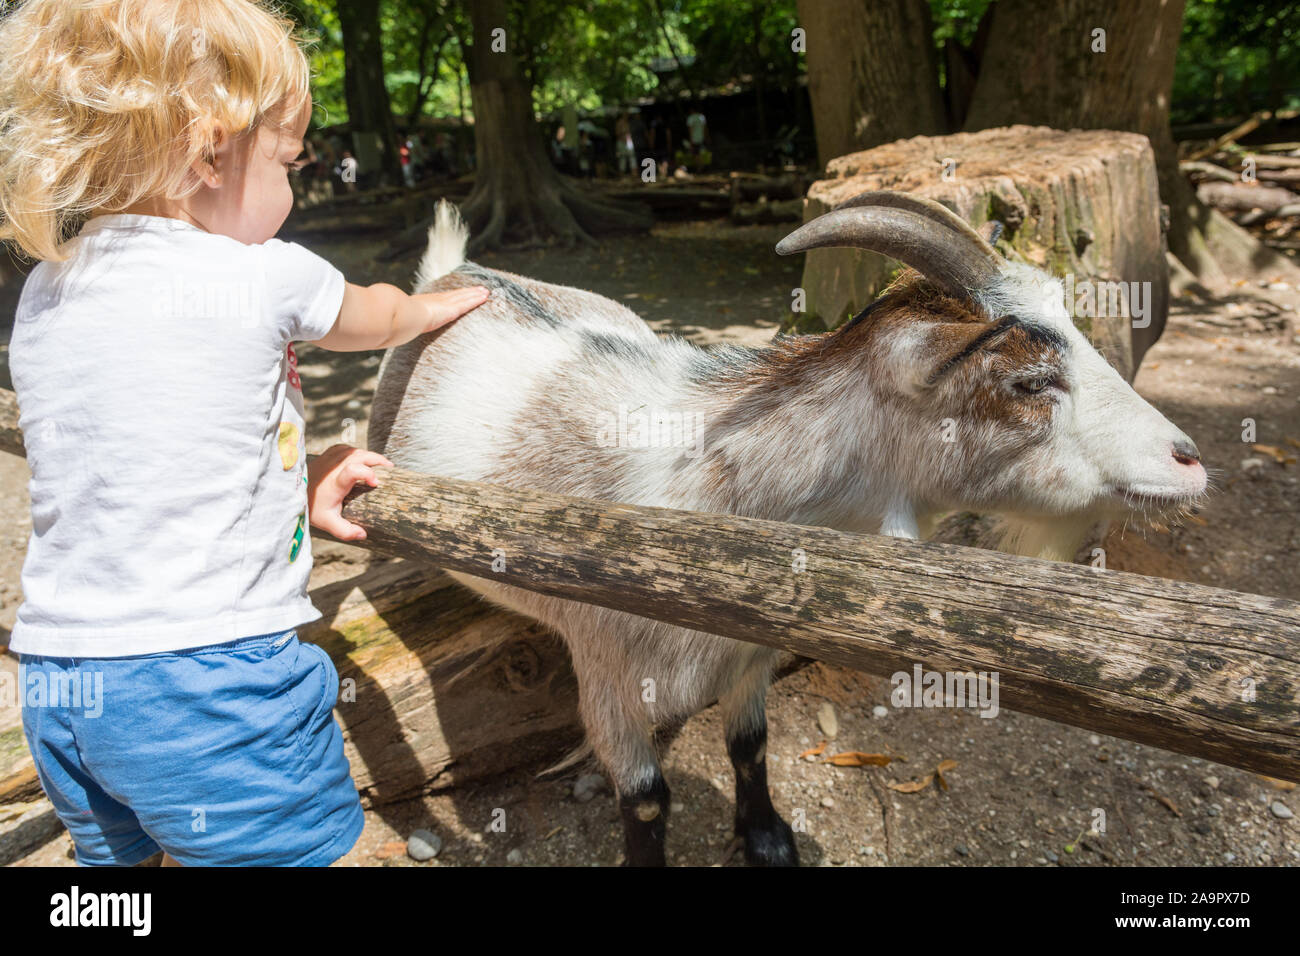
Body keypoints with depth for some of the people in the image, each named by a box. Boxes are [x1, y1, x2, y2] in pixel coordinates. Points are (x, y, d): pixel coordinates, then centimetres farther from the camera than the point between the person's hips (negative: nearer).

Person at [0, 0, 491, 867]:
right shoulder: (266, 280, -11)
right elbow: (380, 319, 10)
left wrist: (296, 477, 17)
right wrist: (443, 304, 30)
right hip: (210, 672, -6)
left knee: (119, 849, 24)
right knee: (282, 849, 11)